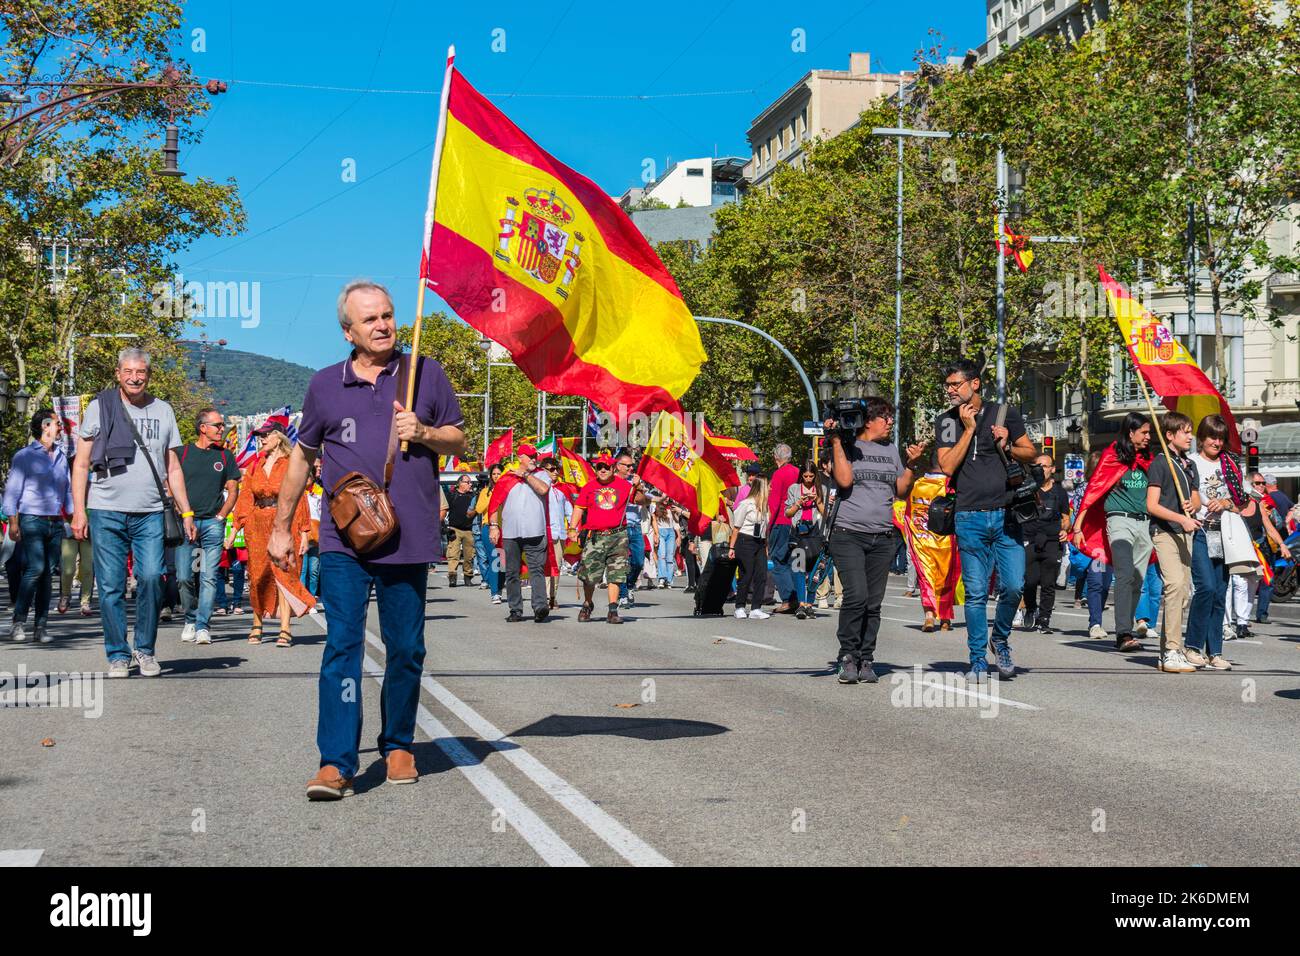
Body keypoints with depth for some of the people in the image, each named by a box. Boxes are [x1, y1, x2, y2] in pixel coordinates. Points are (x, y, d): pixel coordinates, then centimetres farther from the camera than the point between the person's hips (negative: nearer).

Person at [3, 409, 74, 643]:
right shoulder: (24, 456, 0)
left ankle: (41, 626, 5)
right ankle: (18, 622, -9)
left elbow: (68, 490, 22)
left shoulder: (61, 456, 16)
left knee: (48, 573, 2)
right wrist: (13, 523, -9)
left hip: (56, 524, 5)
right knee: (35, 569, -16)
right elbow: (12, 490, -2)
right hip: (32, 520, -5)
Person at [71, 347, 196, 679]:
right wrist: (79, 511, -3)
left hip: (150, 514, 1)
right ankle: (118, 654, 10)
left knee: (151, 577, -11)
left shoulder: (163, 411, 13)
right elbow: (81, 463, 5)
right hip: (106, 512, -1)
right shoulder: (100, 407, 5)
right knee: (110, 586, -1)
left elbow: (173, 468, 17)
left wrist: (186, 512, 10)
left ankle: (145, 649, 6)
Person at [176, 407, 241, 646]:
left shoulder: (225, 456, 11)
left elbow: (233, 490, 13)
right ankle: (190, 620, 15)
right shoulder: (183, 453, 5)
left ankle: (202, 626, -3)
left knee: (209, 577, -6)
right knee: (184, 577, -4)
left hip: (213, 522, 1)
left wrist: (220, 516, 0)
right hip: (186, 522, -1)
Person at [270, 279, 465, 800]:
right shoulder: (326, 385, 7)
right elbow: (302, 456, 18)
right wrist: (281, 528, 19)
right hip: (344, 541, -1)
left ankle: (398, 746, 25)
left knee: (406, 649, 7)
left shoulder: (425, 373, 6)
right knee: (342, 645, -10)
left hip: (407, 541, 1)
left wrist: (423, 433, -9)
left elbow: (459, 441, 13)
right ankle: (336, 762, -11)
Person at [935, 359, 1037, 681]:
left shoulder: (1004, 412, 8)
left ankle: (1000, 639, 20)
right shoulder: (946, 422, 7)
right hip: (970, 518, 0)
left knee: (1014, 586, -6)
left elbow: (1032, 453, 13)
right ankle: (978, 661, 8)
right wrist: (969, 428, -6)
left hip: (1006, 515, 0)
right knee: (976, 592, 0)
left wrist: (1008, 446, -7)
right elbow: (947, 466, -6)